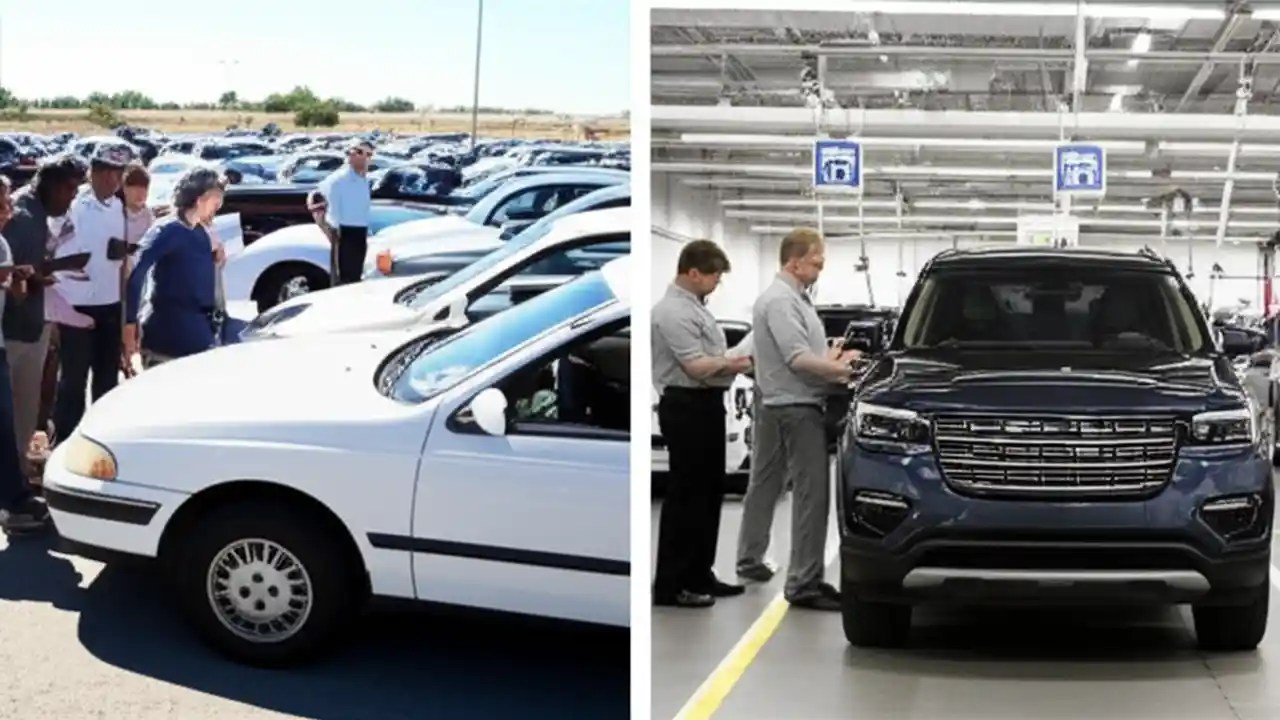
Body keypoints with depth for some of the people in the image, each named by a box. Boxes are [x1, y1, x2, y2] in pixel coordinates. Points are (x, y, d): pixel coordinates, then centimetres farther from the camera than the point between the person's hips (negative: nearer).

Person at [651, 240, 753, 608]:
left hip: (706, 405, 10)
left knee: (708, 493, 14)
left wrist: (734, 361, 4)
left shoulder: (696, 306, 15)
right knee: (685, 495, -6)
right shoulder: (673, 312, -18)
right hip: (686, 408, -10)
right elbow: (697, 366, -22)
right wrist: (735, 363, -7)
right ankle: (670, 585, -1)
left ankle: (698, 575, 22)